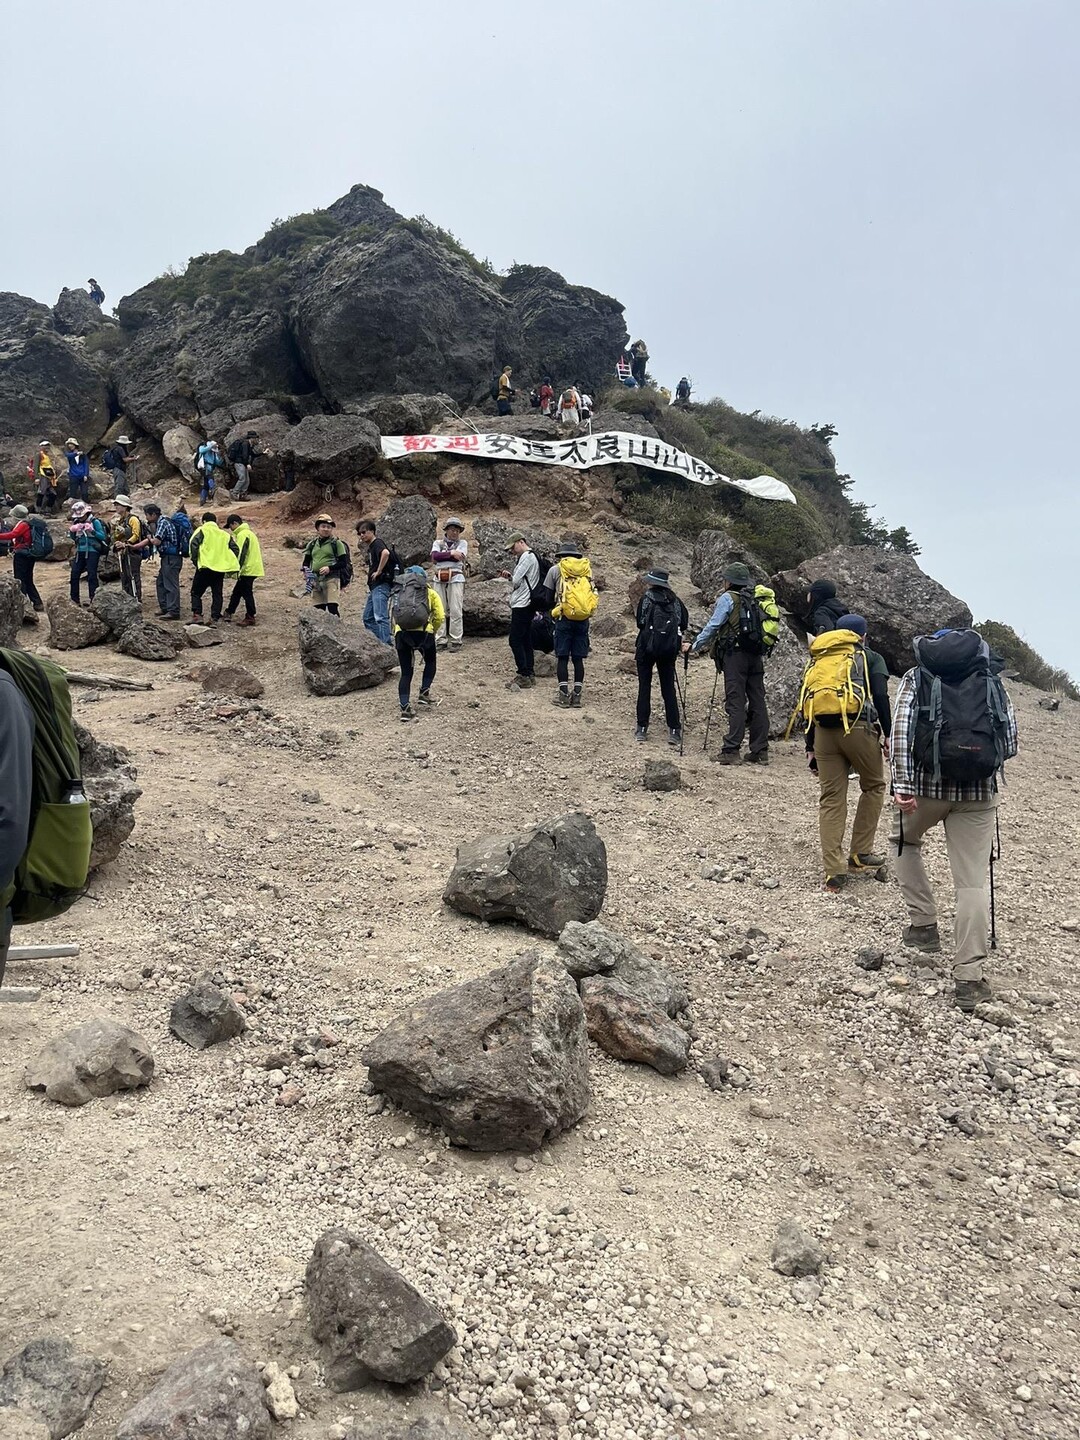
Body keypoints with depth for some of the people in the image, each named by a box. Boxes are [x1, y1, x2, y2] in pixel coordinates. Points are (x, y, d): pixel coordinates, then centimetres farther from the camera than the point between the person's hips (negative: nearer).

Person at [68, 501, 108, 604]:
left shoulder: (95, 522, -7)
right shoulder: (76, 522, 9)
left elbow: (103, 537, -11)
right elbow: (73, 538, 17)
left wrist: (92, 531, -23)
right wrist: (72, 531, -3)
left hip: (92, 552, -6)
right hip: (80, 552, 6)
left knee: (92, 575, -6)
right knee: (74, 574, 4)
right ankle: (74, 600, 13)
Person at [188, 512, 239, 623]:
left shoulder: (202, 530, 5)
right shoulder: (224, 534, 18)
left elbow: (194, 544, -11)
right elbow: (235, 549, 11)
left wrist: (195, 560, -4)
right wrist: (231, 566, 13)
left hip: (205, 567, -3)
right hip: (221, 569, 3)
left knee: (196, 592, 8)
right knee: (217, 594, 8)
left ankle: (197, 615, -3)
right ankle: (214, 619, 3)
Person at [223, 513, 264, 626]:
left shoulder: (243, 534, -14)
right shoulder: (248, 532, 18)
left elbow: (241, 553, -21)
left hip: (248, 569, -10)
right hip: (251, 568, 10)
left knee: (247, 593, -3)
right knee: (237, 591, 17)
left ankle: (250, 617, 1)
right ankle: (229, 612, 25)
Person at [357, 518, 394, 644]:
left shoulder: (377, 543, -8)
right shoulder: (371, 547, 21)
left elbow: (385, 553, -31)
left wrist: (379, 571, -23)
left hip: (381, 586, -11)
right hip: (374, 587, 11)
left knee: (380, 617, -16)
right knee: (368, 618, 12)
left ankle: (386, 645, -18)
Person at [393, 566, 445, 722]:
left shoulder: (399, 593, 27)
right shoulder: (430, 592, 21)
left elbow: (394, 619, 17)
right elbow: (440, 617, 11)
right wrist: (433, 631, 26)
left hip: (401, 632, 2)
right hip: (422, 631, -2)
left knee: (406, 672, 11)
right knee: (430, 661, 27)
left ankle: (405, 708, 0)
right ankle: (424, 693, 17)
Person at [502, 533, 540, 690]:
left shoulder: (527, 557, -12)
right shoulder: (526, 557, 19)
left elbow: (516, 581, -16)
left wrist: (510, 578, 6)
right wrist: (509, 576, 1)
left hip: (522, 605, -10)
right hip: (526, 605, 10)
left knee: (515, 641, -9)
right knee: (526, 641, 11)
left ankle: (523, 676, -9)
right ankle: (529, 675, 14)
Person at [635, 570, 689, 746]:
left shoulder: (647, 598, -5)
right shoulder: (675, 600, 4)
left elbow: (640, 623, -8)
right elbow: (685, 624, 1)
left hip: (647, 647, -3)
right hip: (669, 649, 3)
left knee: (644, 687, 7)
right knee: (669, 688, 8)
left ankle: (642, 729, 7)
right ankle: (674, 731, 3)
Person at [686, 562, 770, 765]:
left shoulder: (727, 598, -3)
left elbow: (712, 626, -5)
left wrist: (694, 647, 4)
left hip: (735, 655, -6)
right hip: (756, 656, 6)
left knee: (736, 703, -7)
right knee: (757, 702, 6)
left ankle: (731, 751, -8)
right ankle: (760, 752, 9)